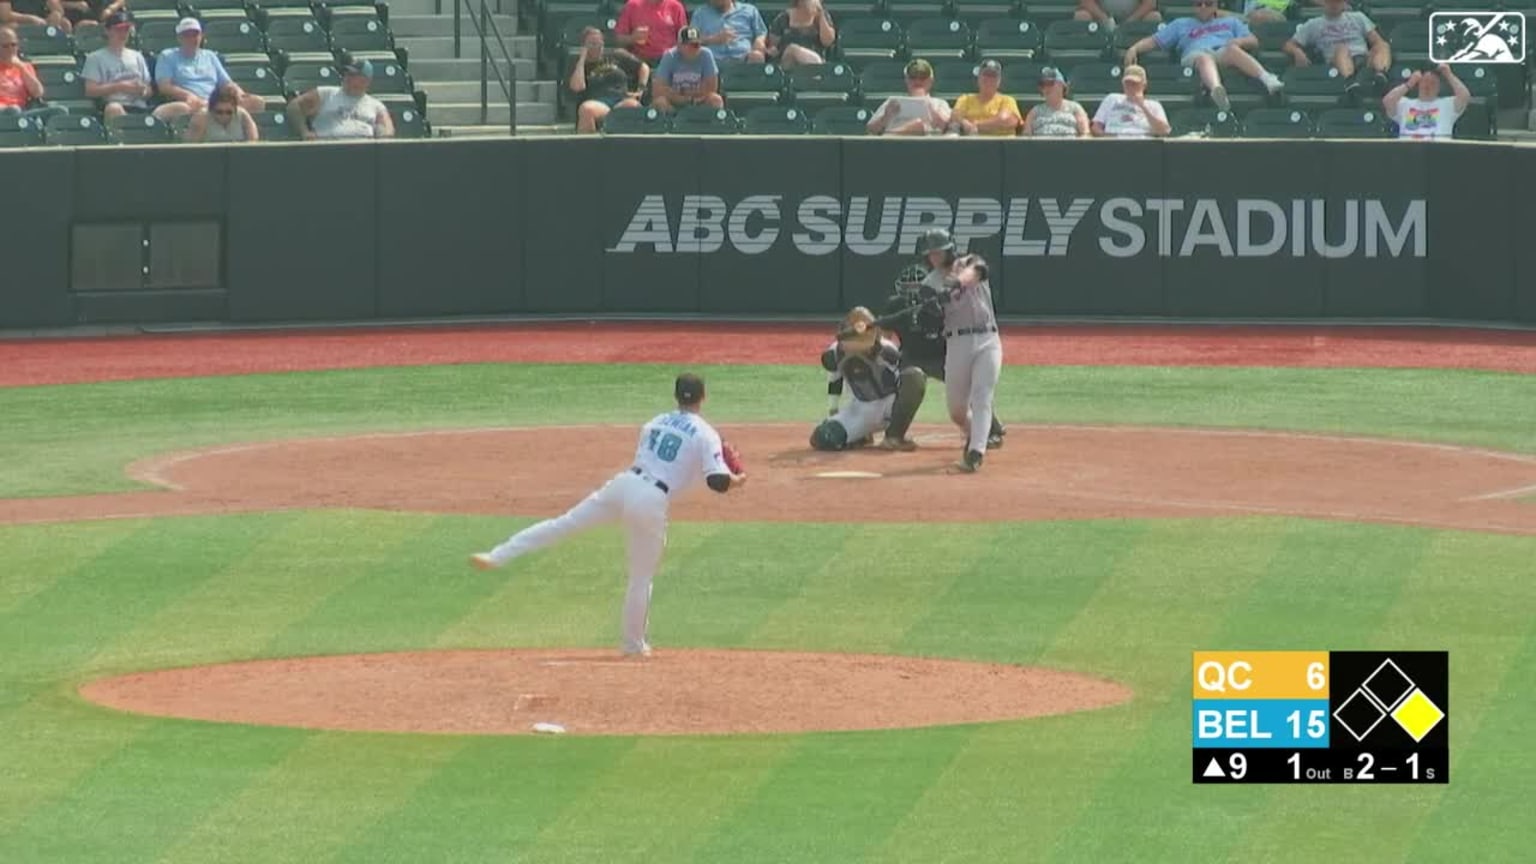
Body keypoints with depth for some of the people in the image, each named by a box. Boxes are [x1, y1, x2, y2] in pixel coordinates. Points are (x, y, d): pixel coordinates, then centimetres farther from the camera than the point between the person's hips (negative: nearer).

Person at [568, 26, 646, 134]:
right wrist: (582, 59, 3)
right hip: (596, 104, -1)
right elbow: (577, 86, -5)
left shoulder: (615, 57, 23)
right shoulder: (578, 66, 17)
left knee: (633, 106, -37)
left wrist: (640, 90, 11)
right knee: (586, 109, -39)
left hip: (622, 101, 1)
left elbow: (644, 68, 28)